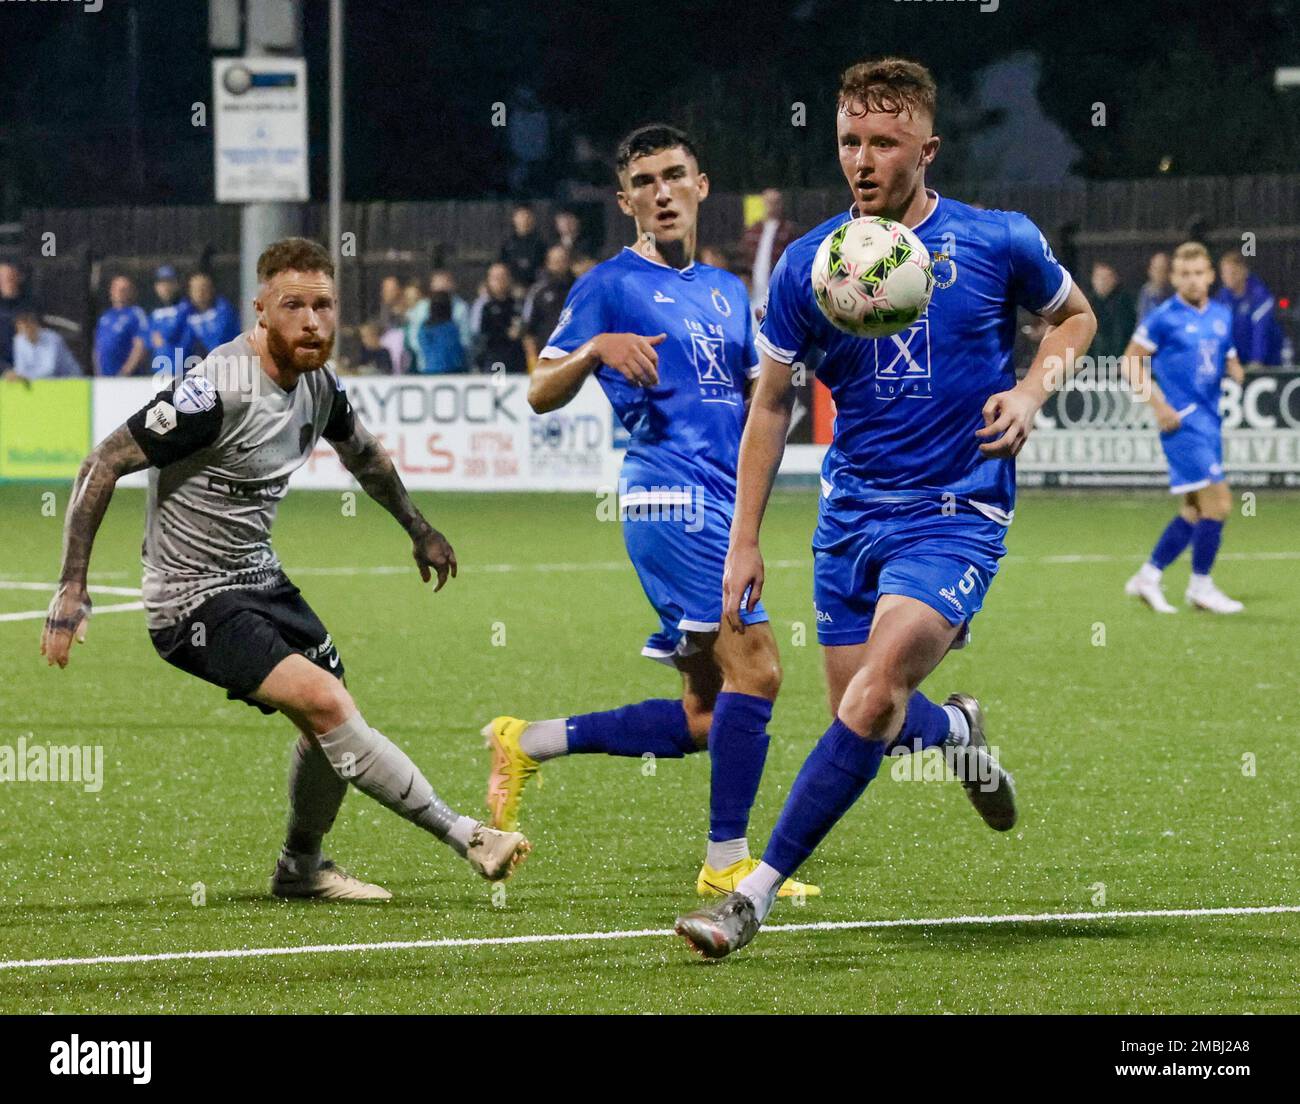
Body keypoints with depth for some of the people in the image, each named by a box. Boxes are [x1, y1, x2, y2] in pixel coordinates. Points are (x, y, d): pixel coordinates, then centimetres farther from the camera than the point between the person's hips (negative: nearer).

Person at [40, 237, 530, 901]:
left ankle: (302, 868, 36)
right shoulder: (219, 391, -24)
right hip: (194, 598, -9)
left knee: (330, 724, 12)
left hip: (260, 581, 9)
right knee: (324, 700, -22)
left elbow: (361, 452, 24)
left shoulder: (317, 383, 0)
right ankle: (464, 837, -19)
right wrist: (72, 589, -22)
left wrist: (418, 529, 36)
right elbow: (104, 465, -21)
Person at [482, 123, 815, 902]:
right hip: (671, 495, -8)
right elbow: (542, 394, -3)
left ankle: (530, 744, 17)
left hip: (720, 507, 8)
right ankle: (727, 861, -10)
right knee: (755, 668, -17)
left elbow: (751, 399, 27)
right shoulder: (612, 286, 0)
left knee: (705, 719, 7)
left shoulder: (727, 292, 20)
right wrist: (598, 349, -21)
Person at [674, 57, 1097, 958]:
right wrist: (745, 540, 5)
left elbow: (1075, 316, 14)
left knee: (874, 696, -21)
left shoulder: (998, 242, -5)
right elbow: (772, 403, 9)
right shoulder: (809, 264, 0)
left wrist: (1032, 390, -6)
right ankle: (957, 732, 43)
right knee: (863, 714, 6)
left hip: (957, 509, -4)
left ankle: (756, 896, -19)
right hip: (853, 509, 4)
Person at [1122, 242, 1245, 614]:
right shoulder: (1164, 318, -7)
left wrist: (1243, 380, -2)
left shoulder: (1222, 316, 11)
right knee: (1218, 503, -12)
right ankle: (1200, 586, -1)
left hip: (1209, 421, 7)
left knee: (1195, 510, 10)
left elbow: (1230, 361, 22)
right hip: (1183, 421, -7)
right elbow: (1131, 360, -2)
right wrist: (1158, 405, -12)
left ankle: (1149, 576, 20)